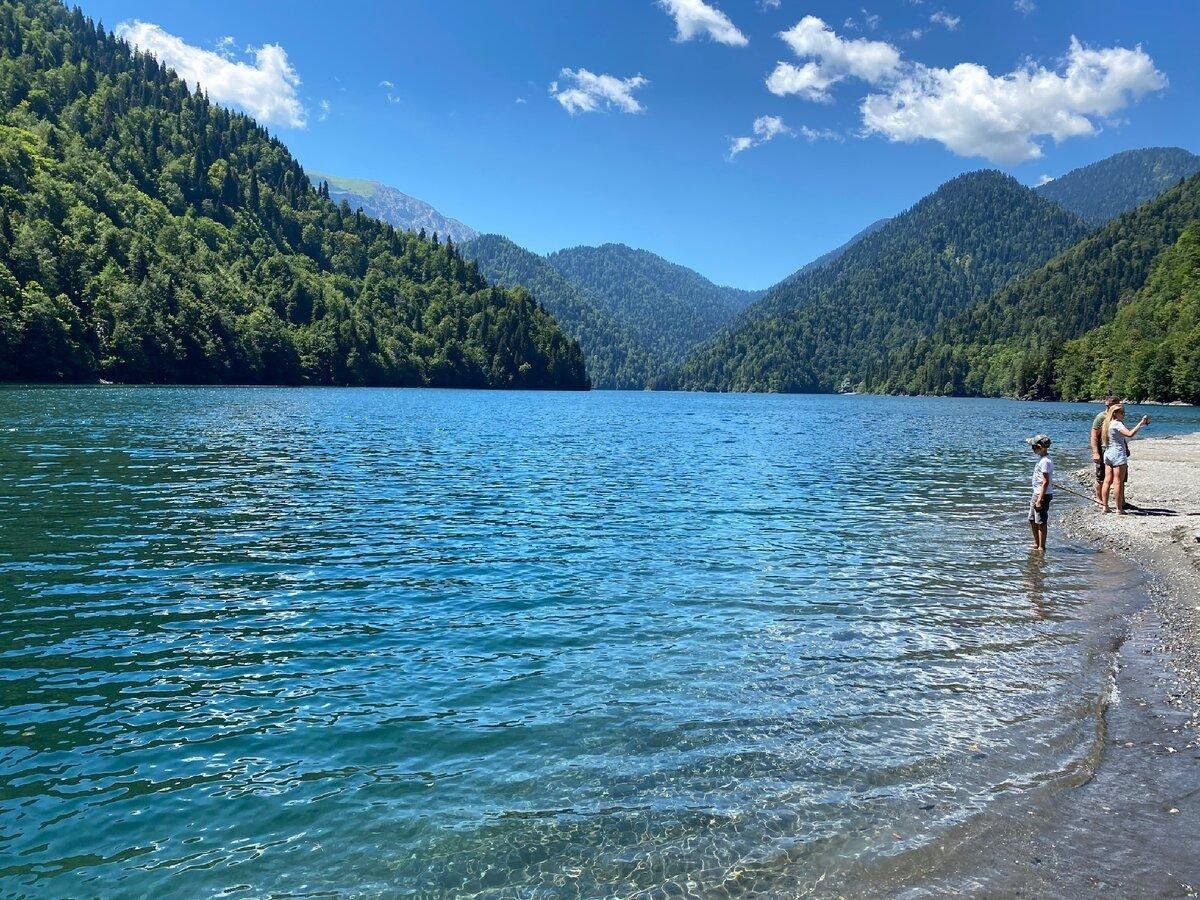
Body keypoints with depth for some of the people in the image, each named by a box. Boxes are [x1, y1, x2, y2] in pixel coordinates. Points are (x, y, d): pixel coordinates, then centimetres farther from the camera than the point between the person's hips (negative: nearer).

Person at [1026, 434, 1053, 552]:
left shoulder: (1045, 461, -20)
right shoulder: (1042, 459, 12)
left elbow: (1045, 482, -23)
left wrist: (1040, 499, -23)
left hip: (1043, 495, -10)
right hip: (1037, 494, 10)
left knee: (1041, 522, -3)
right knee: (1032, 520, 17)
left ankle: (1041, 547, 5)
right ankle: (1036, 544, 28)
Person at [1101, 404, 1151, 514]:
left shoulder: (1108, 423, 14)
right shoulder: (1117, 424, -14)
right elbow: (1130, 434, -28)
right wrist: (1141, 423, -22)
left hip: (1108, 453, 9)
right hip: (1118, 454, -9)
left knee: (1107, 481, 9)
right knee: (1119, 482, -5)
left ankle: (1105, 507, 10)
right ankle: (1119, 509, -2)